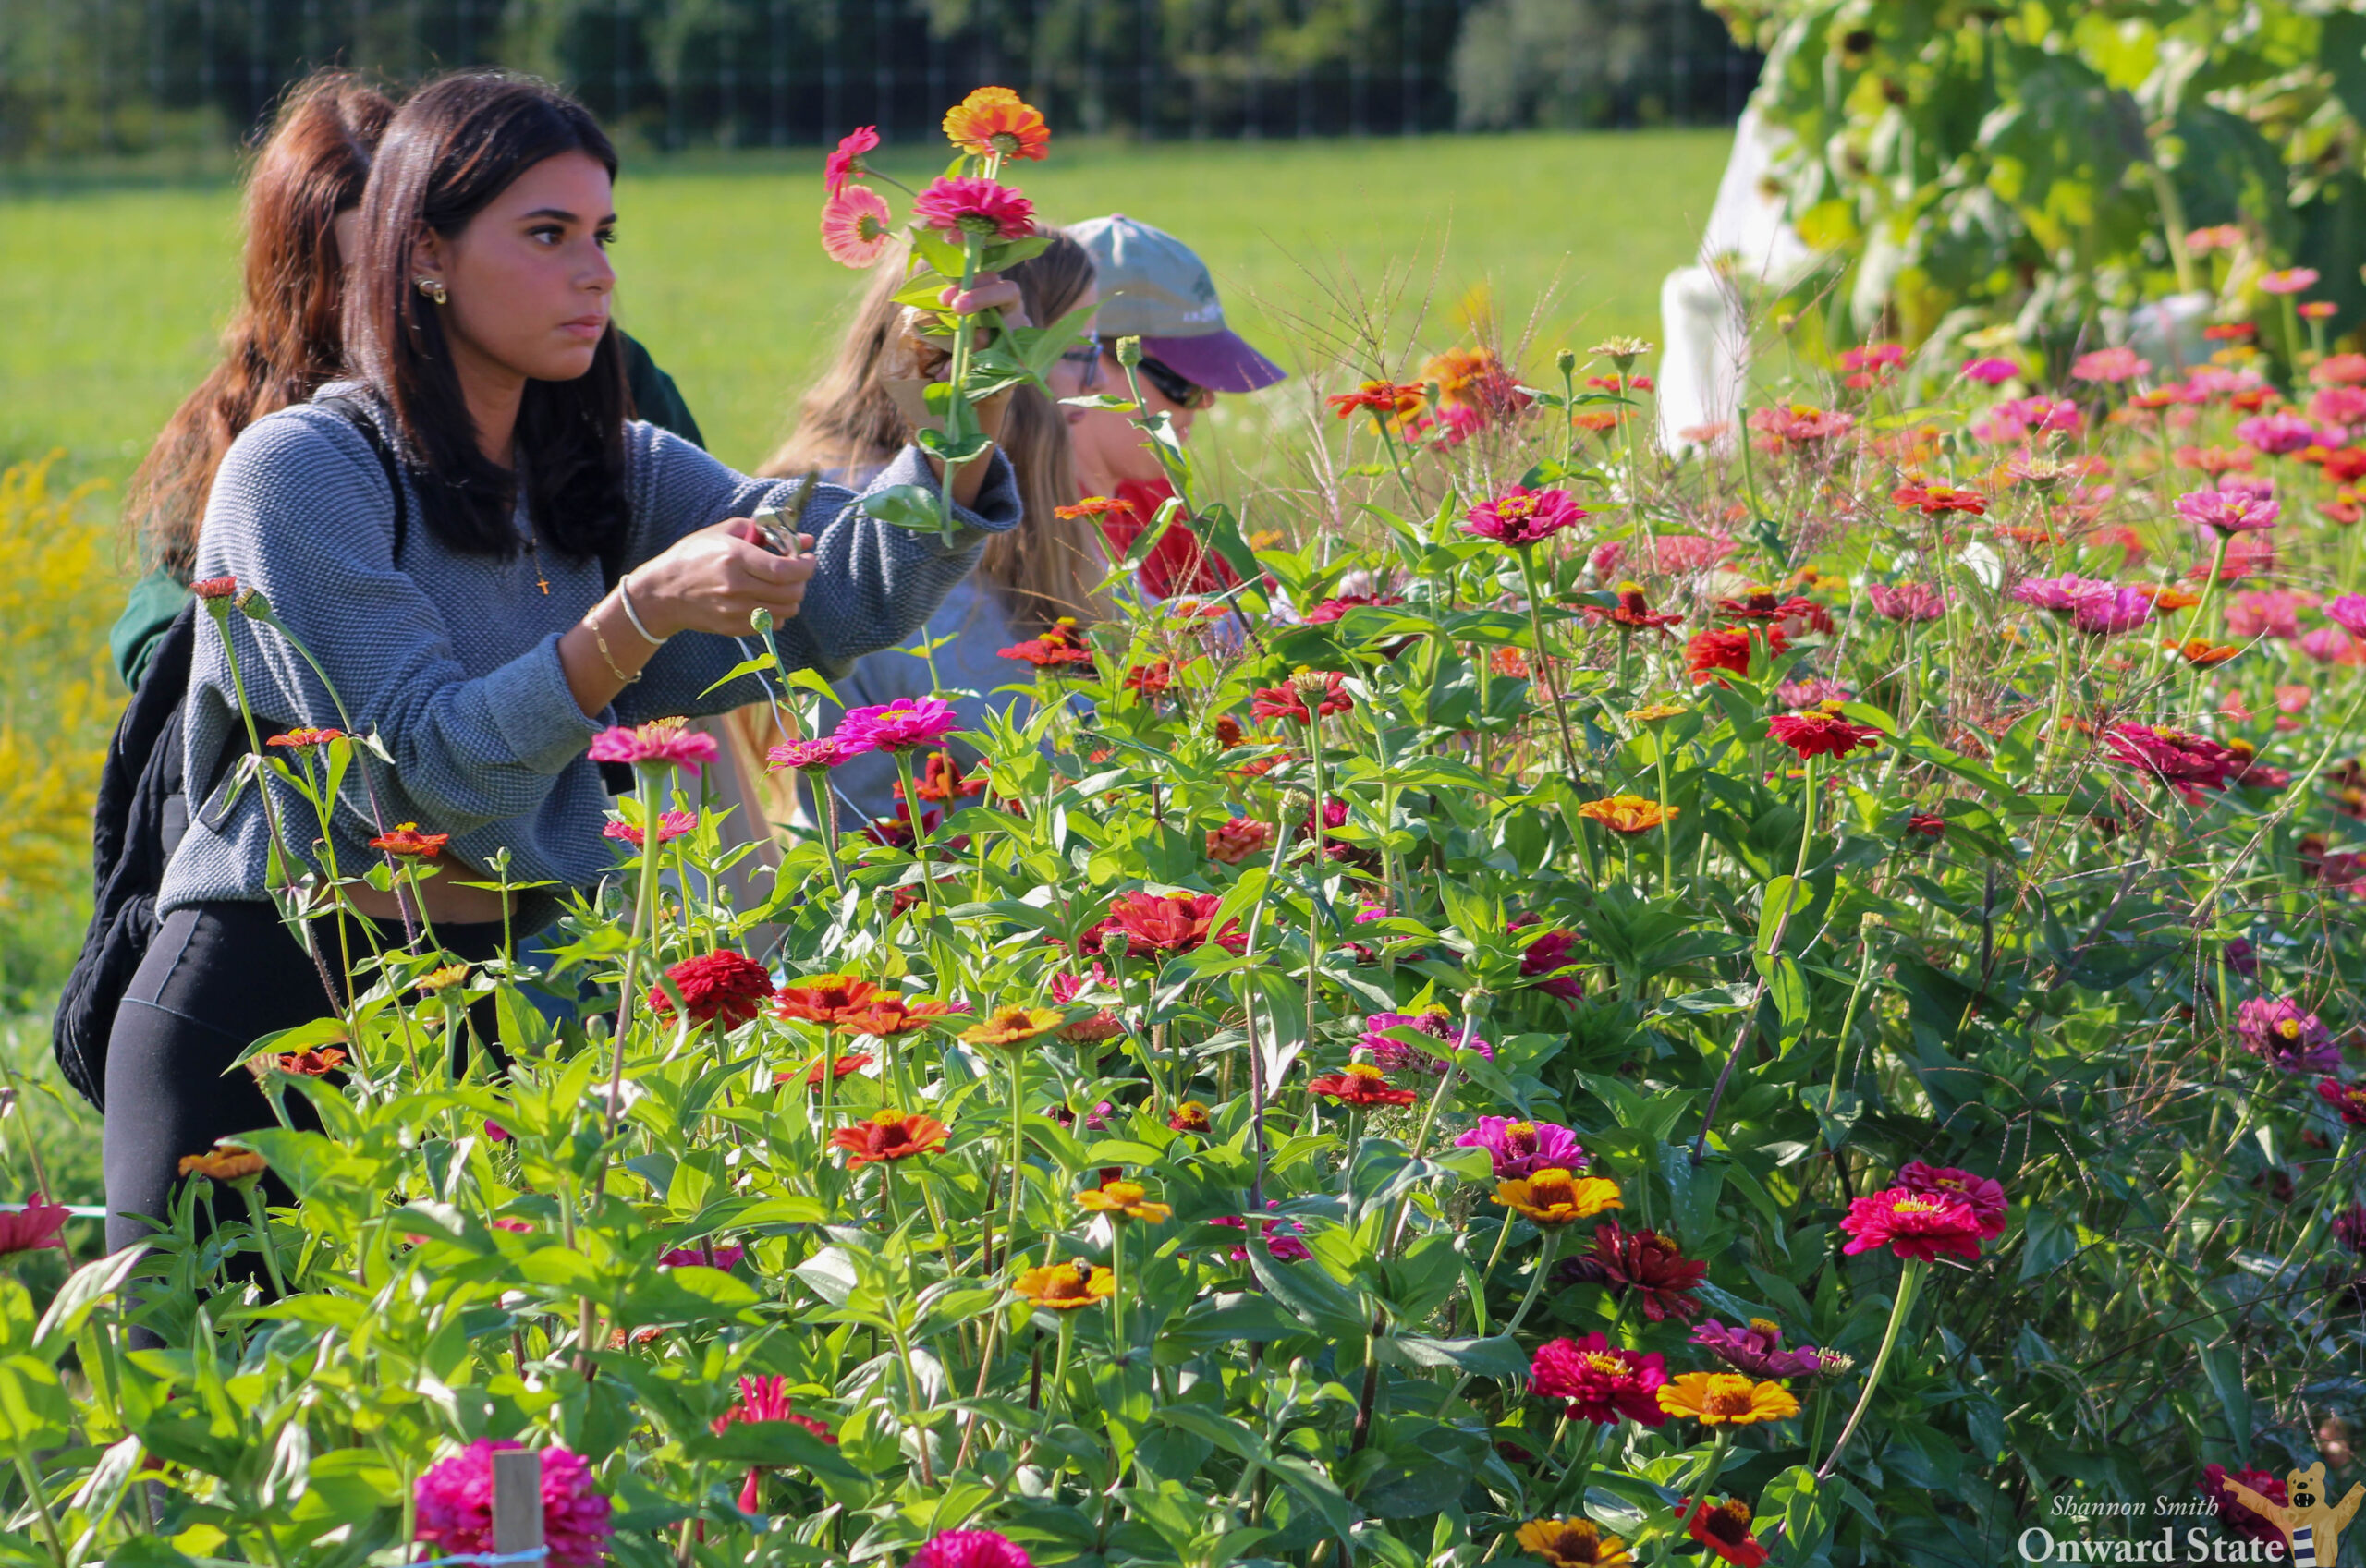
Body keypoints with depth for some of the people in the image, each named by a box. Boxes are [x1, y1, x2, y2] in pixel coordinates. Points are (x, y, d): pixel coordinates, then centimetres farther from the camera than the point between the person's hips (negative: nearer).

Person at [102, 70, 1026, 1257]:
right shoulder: (297, 472, -10)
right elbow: (421, 770, -17)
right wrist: (641, 614, -28)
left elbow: (845, 593, -3)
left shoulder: (611, 473, 9)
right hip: (271, 1009, -5)